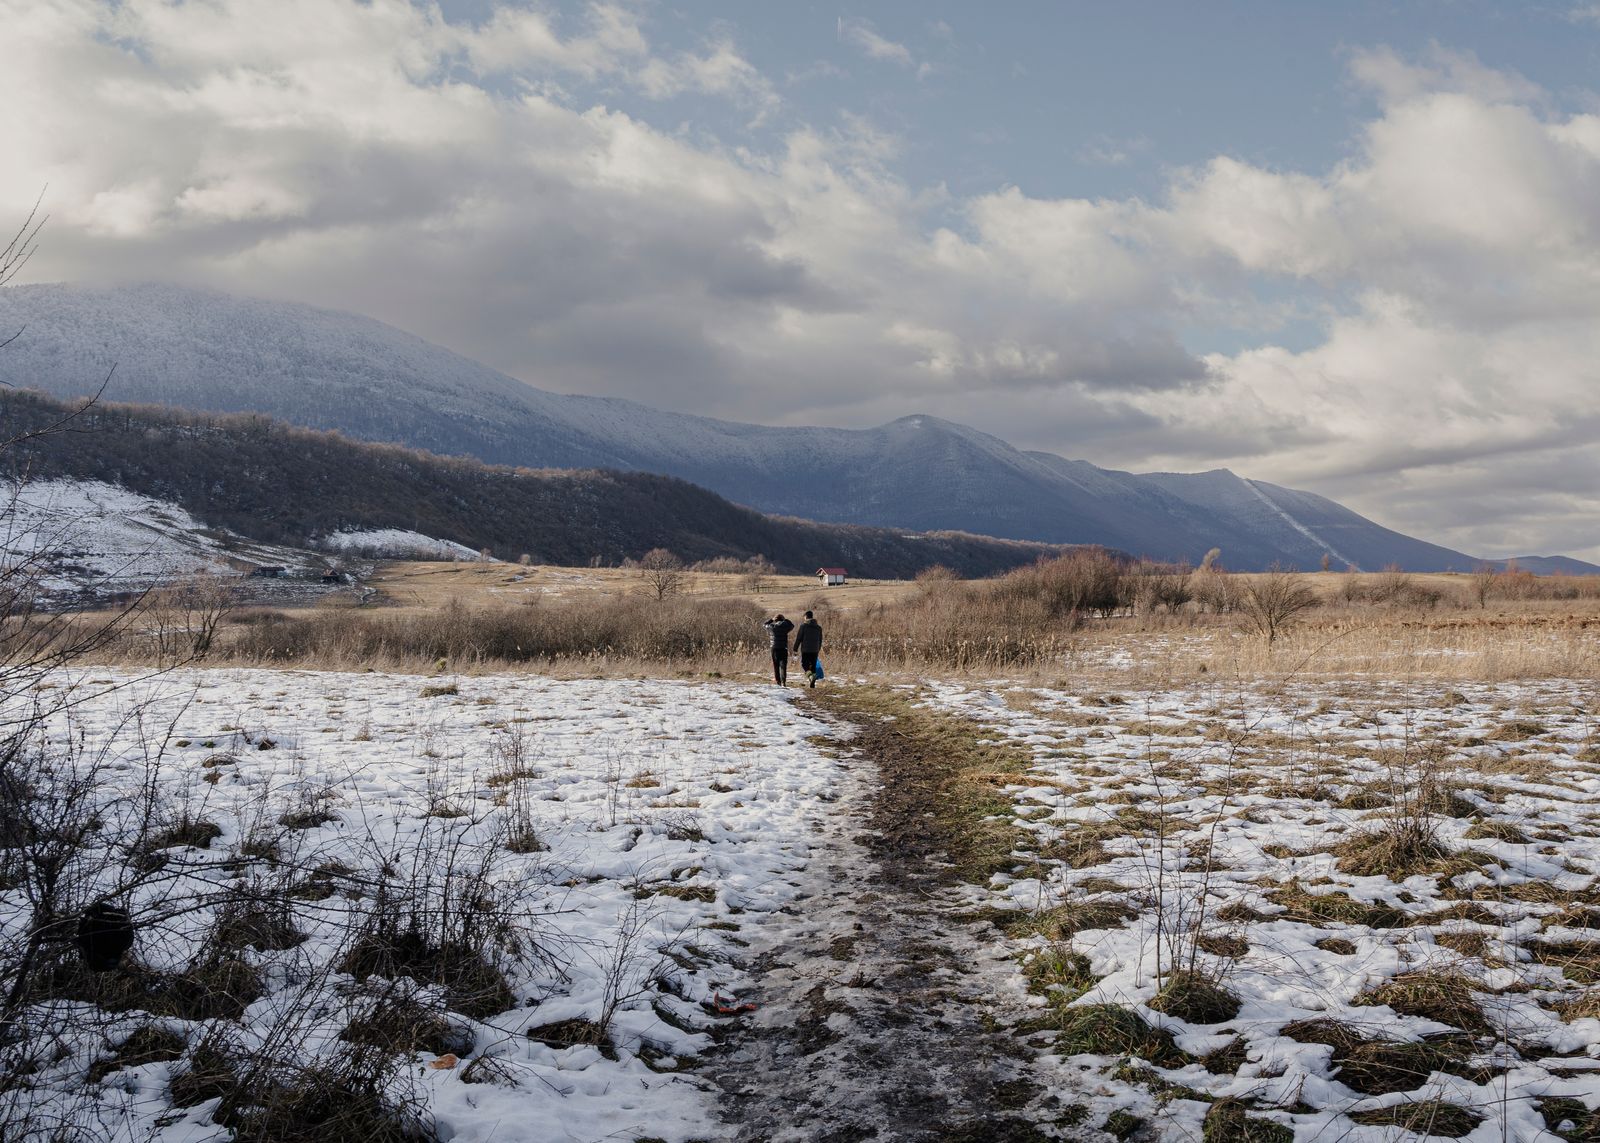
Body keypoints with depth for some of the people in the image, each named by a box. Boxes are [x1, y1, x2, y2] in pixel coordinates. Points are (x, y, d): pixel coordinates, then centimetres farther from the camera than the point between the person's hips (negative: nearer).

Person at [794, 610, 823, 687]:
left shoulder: (803, 626, -5)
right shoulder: (818, 627, 10)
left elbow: (799, 638, -6)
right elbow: (820, 640, 17)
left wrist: (795, 648, 2)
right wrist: (818, 650, 26)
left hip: (805, 650, -4)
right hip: (815, 650, 4)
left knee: (804, 664, 5)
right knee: (813, 666, 8)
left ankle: (809, 674, -25)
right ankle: (813, 683, 2)